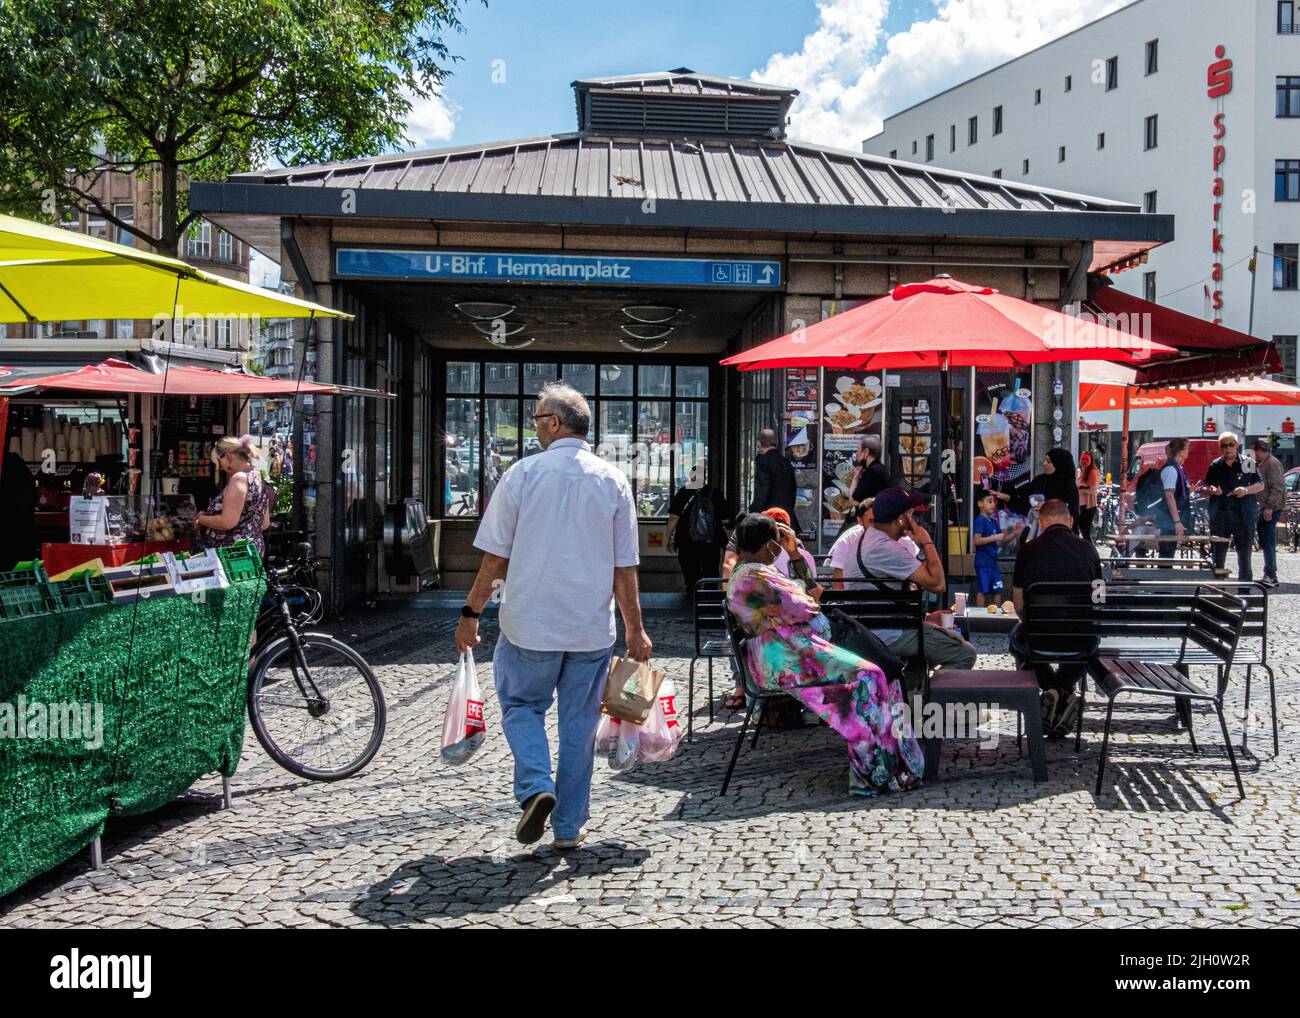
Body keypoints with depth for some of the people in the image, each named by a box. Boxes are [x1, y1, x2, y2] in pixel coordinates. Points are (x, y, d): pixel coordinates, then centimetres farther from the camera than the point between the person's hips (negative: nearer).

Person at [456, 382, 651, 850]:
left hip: (529, 622, -2)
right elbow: (625, 567, 0)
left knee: (521, 705, 17)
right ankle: (569, 826, 19)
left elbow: (495, 557, -5)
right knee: (579, 723, 12)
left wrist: (471, 612, 5)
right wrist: (635, 628, 7)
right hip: (592, 628, 2)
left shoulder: (522, 474, -6)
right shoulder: (613, 480, 1)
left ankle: (536, 787, -5)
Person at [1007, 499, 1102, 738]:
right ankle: (1065, 692, 14)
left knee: (1016, 639, 33)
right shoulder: (1088, 549, 4)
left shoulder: (1029, 549, -2)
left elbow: (1019, 605, 6)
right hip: (1081, 641, 2)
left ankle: (1052, 690, 10)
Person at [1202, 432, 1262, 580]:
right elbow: (1203, 488, 12)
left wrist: (1246, 490, -16)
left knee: (1244, 550, 2)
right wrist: (1211, 490, -11)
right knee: (1218, 551, 7)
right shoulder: (1215, 466, 9)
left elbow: (1260, 485, 3)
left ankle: (1245, 580, 9)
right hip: (1219, 515, 2)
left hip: (1244, 515, -2)